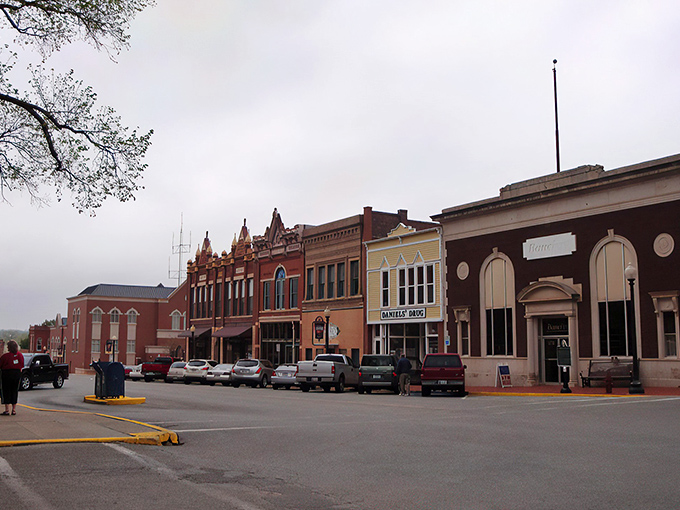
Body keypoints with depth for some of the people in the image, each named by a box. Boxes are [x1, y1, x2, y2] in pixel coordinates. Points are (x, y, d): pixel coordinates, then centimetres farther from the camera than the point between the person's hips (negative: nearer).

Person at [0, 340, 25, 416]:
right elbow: (22, 365, 9)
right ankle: (14, 409, 12)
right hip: (17, 373, 5)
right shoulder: (20, 355, 1)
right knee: (14, 391, 12)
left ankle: (7, 410, 0)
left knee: (6, 392, 3)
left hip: (7, 373, -5)